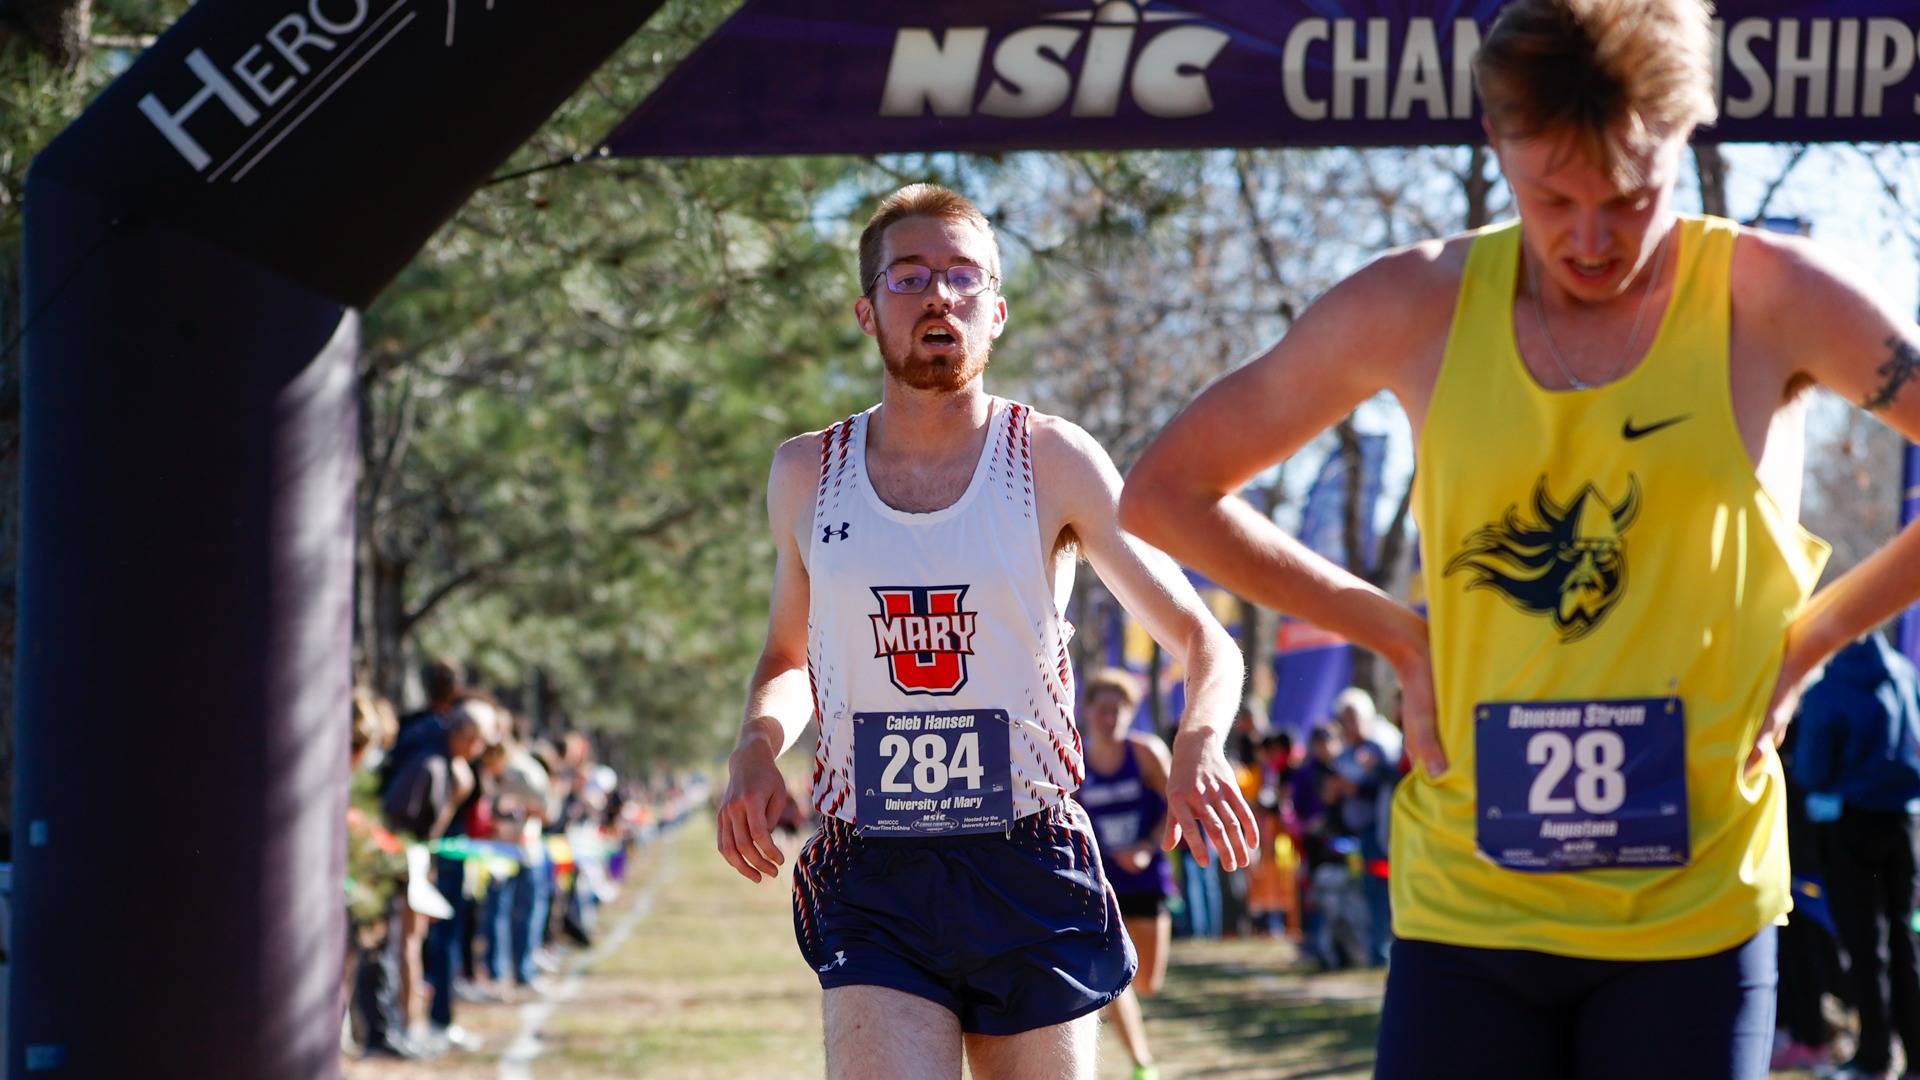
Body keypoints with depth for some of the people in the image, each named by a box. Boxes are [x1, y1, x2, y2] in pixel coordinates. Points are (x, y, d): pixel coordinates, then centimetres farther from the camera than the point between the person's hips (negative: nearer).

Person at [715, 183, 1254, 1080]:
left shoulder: (1054, 462, 0)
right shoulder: (807, 475, 7)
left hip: (1029, 873, 0)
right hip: (874, 885, 0)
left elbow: (1204, 643, 3)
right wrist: (755, 751, 1)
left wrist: (1198, 748, -20)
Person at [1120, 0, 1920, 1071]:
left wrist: (1807, 643, -3)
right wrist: (1395, 631, 5)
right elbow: (1164, 491, 11)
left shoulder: (1766, 297, -3)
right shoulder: (1417, 306, 2)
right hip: (1467, 899, 1)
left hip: (1694, 909, -1)